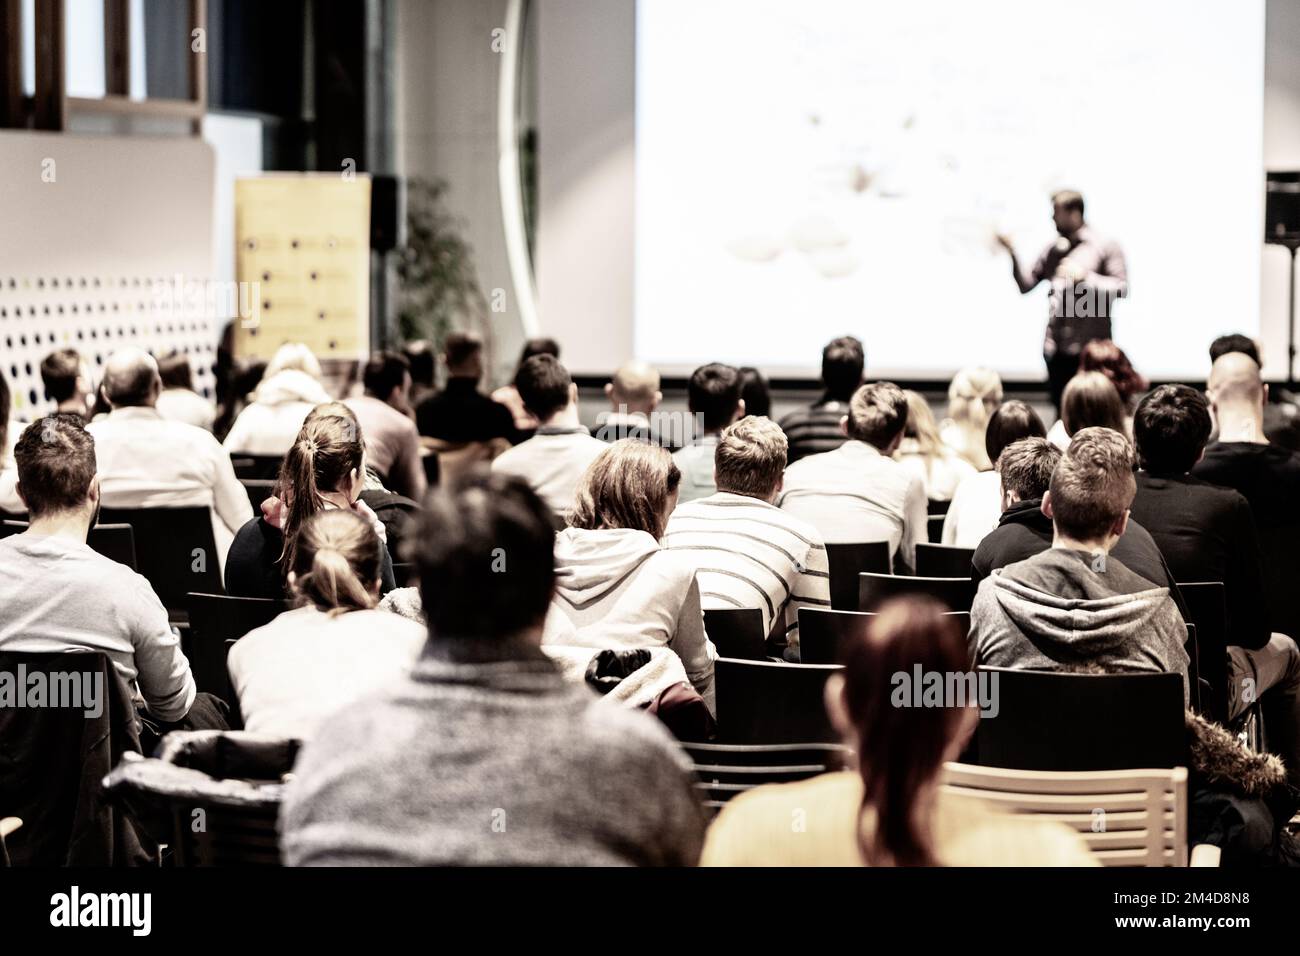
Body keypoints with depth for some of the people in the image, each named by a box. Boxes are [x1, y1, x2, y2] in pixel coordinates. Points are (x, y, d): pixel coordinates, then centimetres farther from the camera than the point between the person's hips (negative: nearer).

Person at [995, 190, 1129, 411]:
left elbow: (1122, 287, -7)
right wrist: (1013, 254, 0)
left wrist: (1086, 276, -16)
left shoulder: (1105, 246, 0)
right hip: (1056, 349, 5)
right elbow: (1025, 285, 12)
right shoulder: (1053, 251, 15)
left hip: (1091, 348, -5)